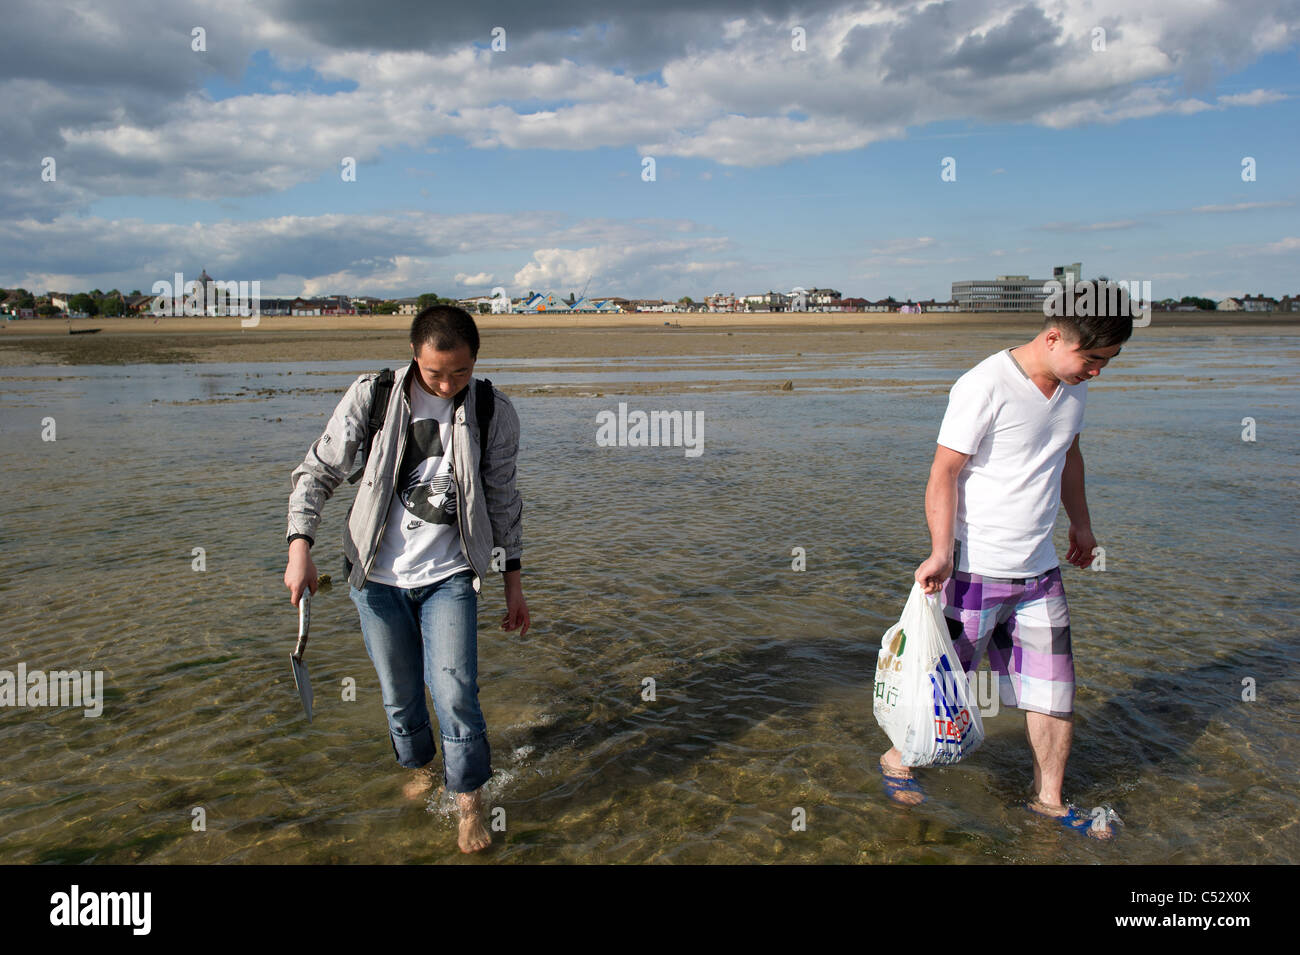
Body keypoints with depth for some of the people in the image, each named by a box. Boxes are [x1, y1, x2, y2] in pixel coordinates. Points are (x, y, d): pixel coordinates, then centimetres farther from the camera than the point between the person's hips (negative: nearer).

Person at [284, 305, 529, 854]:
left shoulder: (494, 413, -5)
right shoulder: (371, 397, -8)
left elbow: (501, 499, 5)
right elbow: (318, 471, -1)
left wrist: (513, 582, 6)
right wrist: (300, 547, -14)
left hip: (449, 576, -1)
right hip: (377, 576, 1)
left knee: (455, 693, -8)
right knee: (400, 695, 12)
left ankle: (469, 803, 14)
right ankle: (418, 767, 42)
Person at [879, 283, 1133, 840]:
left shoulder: (1074, 387, 6)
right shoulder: (984, 387, -19)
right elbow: (944, 474, -17)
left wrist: (1081, 523, 31)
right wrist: (941, 552, -25)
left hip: (1041, 569, 7)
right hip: (978, 568, -7)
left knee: (1055, 689, 10)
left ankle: (1048, 798, 28)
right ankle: (897, 760, 31)